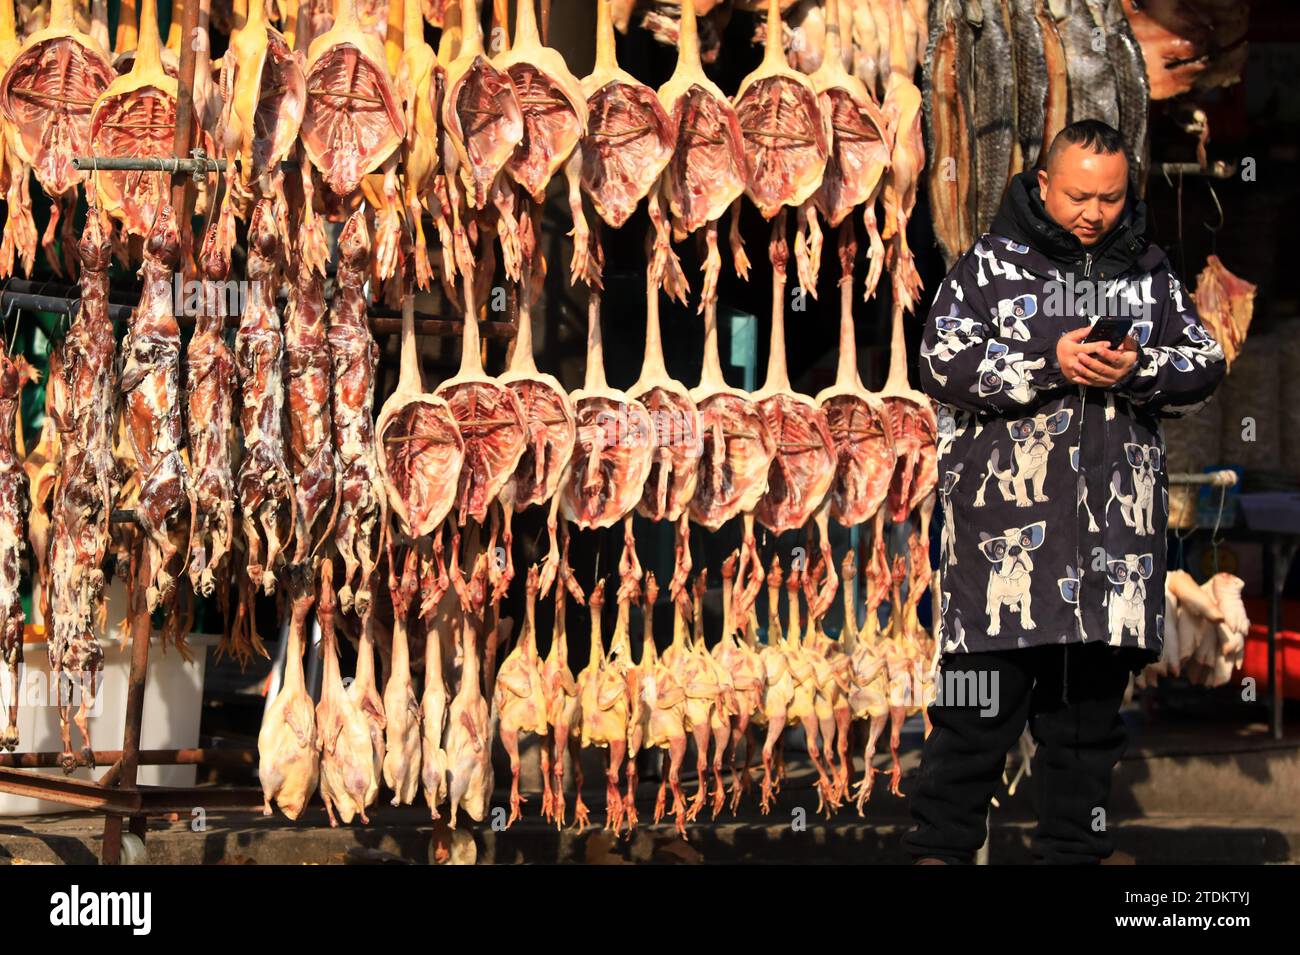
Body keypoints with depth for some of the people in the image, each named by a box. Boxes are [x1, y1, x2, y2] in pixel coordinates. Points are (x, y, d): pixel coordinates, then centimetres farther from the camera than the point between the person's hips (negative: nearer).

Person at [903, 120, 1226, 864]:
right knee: (982, 698, -4)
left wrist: (1138, 370, -9)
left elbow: (1205, 367, 11)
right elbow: (943, 364, -7)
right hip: (1007, 516, -4)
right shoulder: (991, 265, 3)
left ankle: (1074, 848, 19)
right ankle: (941, 844, 8)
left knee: (1093, 700, 9)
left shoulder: (1151, 272, 14)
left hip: (1116, 521, 4)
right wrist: (1050, 363, -16)